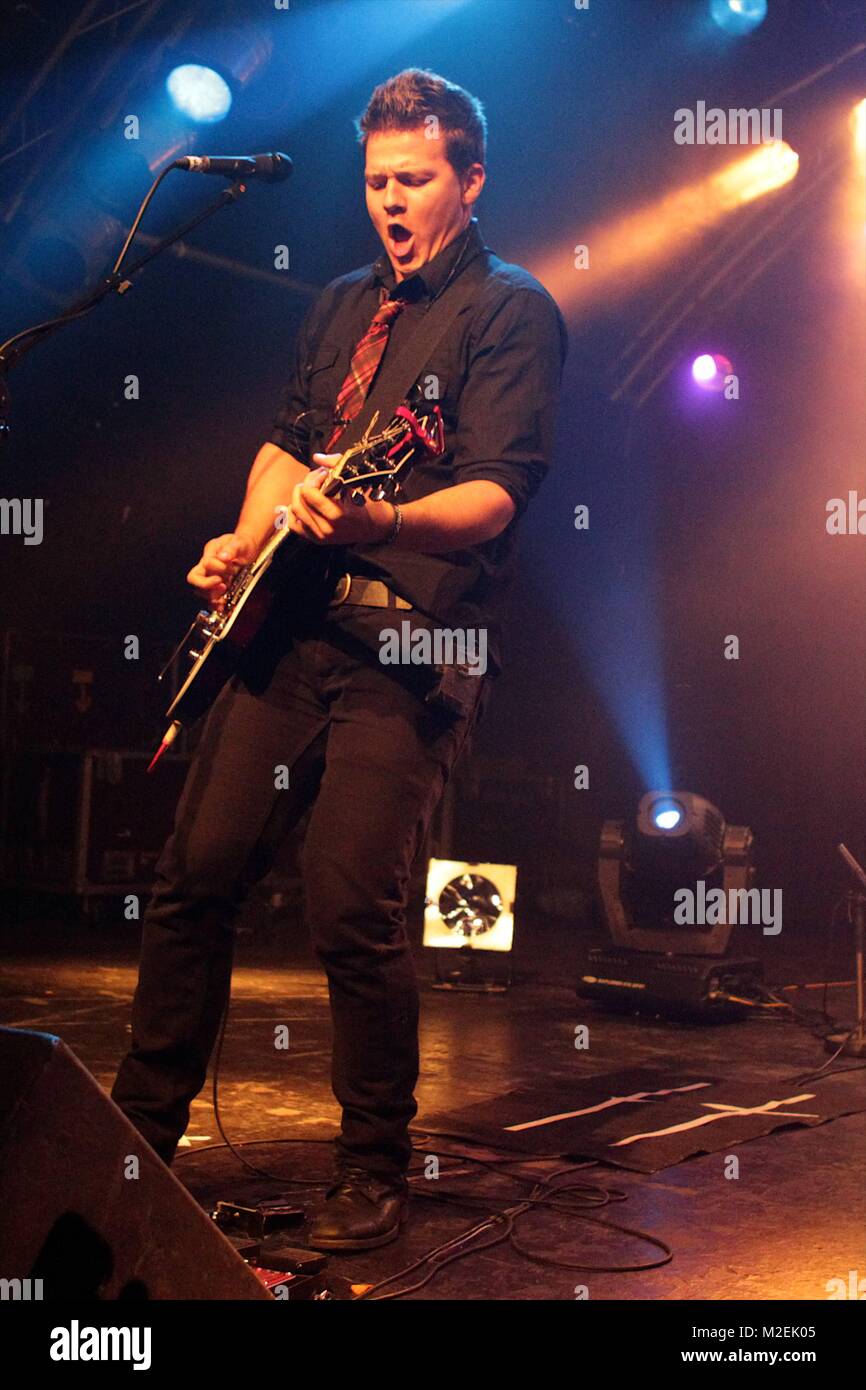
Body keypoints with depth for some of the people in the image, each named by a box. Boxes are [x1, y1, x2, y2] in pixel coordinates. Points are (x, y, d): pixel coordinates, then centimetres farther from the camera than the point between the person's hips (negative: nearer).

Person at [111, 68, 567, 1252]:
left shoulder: (511, 311, -1)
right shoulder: (344, 305, 22)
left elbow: (493, 498, -13)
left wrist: (369, 522, -31)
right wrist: (248, 540, 7)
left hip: (412, 646, -7)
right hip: (294, 625, 7)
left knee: (355, 912, -11)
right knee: (195, 875, 5)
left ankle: (375, 1173, 9)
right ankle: (140, 1133, 21)